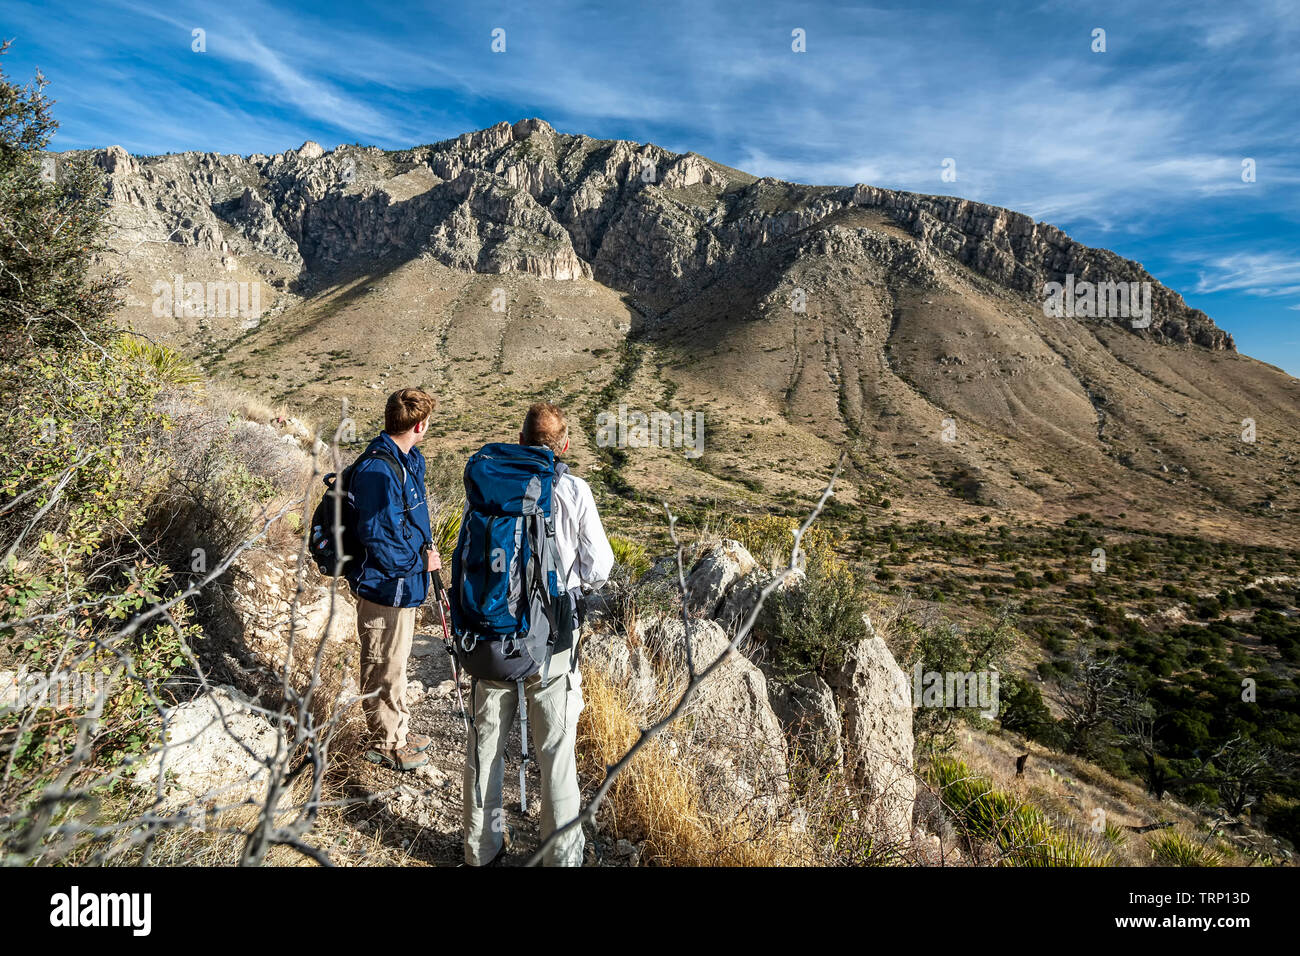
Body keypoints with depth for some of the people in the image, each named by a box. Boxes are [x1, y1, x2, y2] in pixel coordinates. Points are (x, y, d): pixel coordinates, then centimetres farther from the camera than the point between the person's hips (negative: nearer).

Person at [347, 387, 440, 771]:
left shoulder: (404, 459, 5)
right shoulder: (379, 471, -26)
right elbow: (379, 539, -28)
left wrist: (424, 546, 8)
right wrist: (422, 560, -16)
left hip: (403, 582, 10)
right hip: (385, 586, -10)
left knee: (397, 660, 23)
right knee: (385, 667, 8)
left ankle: (398, 730, 41)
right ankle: (386, 744, 26)